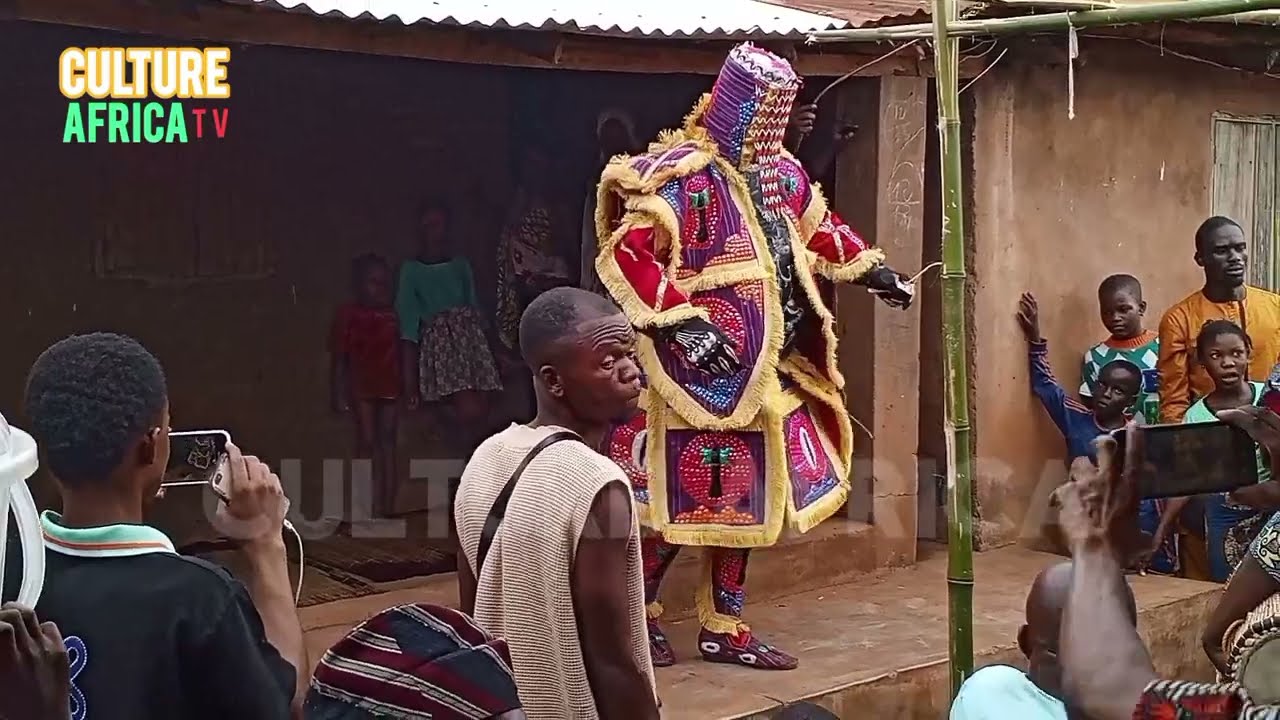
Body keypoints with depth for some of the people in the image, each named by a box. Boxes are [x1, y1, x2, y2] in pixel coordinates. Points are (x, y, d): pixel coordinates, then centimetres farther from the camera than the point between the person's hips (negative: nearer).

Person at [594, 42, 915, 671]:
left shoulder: (780, 173, 10)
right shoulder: (681, 175, -17)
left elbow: (818, 227, 30)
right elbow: (624, 255, -25)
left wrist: (872, 269, 26)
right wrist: (681, 321, -31)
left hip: (765, 374, 8)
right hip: (700, 373, -8)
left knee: (742, 501, 14)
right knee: (678, 500, 0)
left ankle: (724, 629, 25)